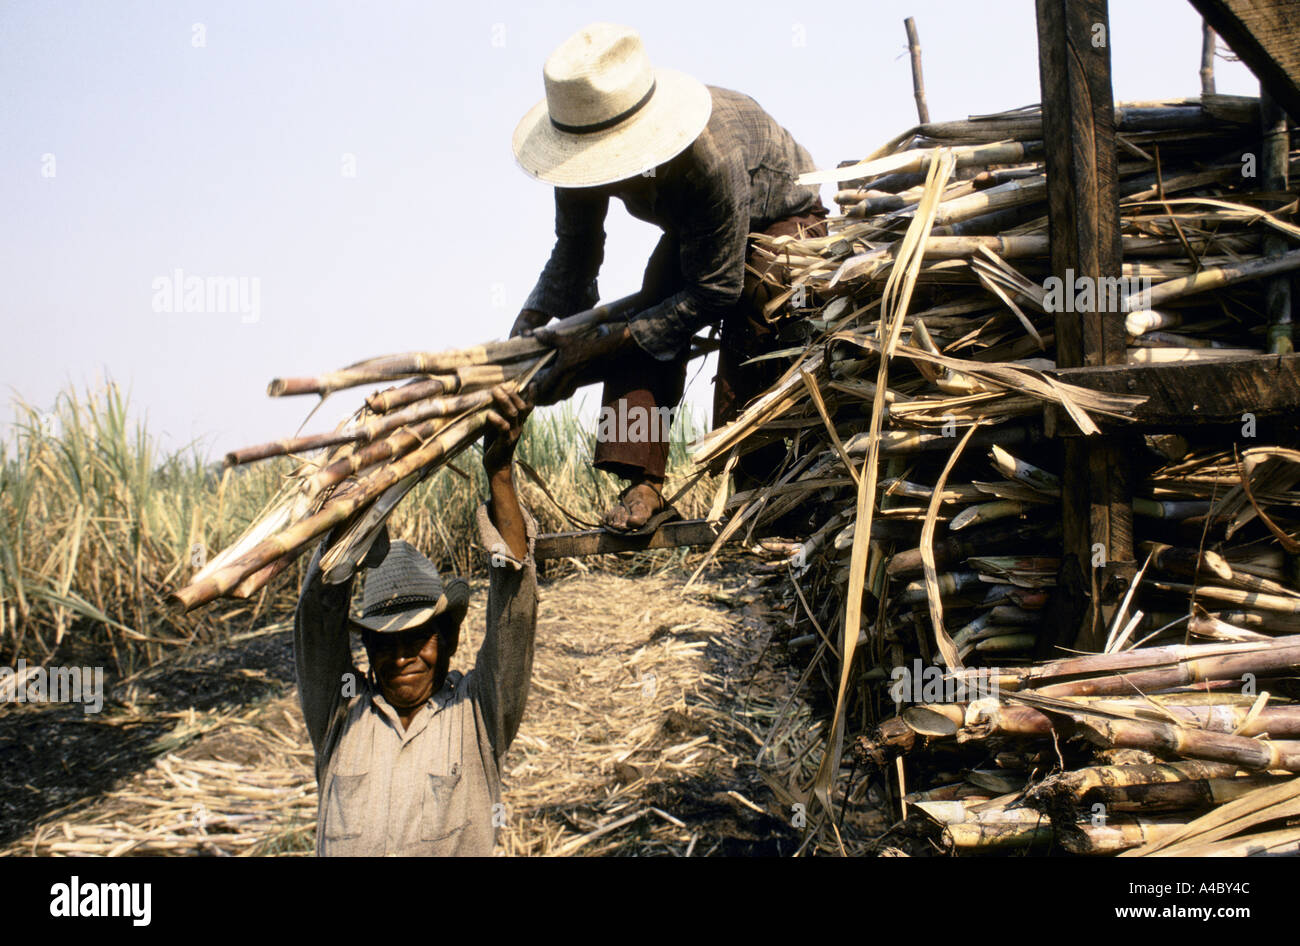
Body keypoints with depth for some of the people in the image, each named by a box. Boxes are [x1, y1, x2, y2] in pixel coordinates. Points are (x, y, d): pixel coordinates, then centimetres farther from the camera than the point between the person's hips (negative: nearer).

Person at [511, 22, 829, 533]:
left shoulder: (709, 159, -45)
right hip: (693, 228, 6)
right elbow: (575, 247, -6)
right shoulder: (587, 145, -26)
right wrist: (534, 318, -23)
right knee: (652, 316, -20)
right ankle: (644, 483, -23)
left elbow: (715, 288, -35)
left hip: (781, 217, -5)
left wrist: (604, 347, -36)